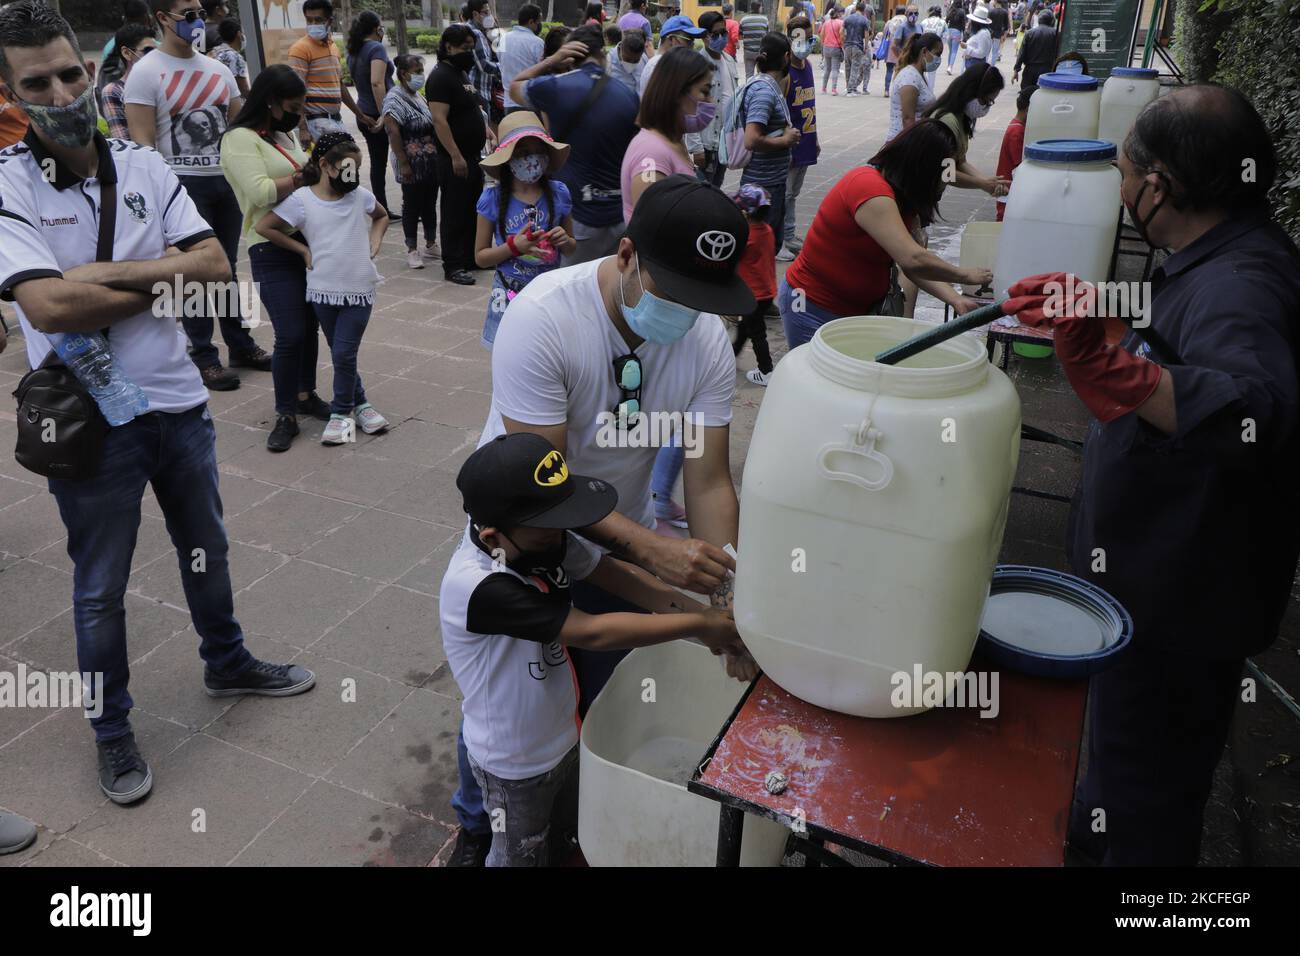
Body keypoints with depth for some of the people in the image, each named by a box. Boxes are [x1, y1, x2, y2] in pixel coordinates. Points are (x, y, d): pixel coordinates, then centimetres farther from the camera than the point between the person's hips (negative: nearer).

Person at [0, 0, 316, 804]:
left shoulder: (146, 169, 1)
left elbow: (215, 267, -8)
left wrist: (110, 272, -18)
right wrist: (164, 282, -16)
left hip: (178, 400, 4)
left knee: (207, 548, 21)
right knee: (101, 587, 11)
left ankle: (227, 664, 45)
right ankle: (112, 733, 30)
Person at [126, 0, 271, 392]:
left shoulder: (217, 69, 11)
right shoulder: (146, 74, -6)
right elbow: (143, 144, -11)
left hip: (226, 180, 6)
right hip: (183, 184, -5)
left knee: (227, 268, 14)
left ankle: (241, 345, 23)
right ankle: (204, 357, 9)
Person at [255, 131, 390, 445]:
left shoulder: (360, 196, 1)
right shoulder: (301, 200, -8)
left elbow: (382, 216, 21)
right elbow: (264, 227, -7)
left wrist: (374, 241, 4)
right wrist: (303, 250, -6)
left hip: (360, 290, 0)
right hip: (323, 290, 0)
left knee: (344, 354, -4)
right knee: (340, 353, 12)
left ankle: (342, 412, 12)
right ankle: (359, 402, 30)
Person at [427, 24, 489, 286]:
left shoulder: (462, 73, 16)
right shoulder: (440, 76, -13)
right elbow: (439, 120, -22)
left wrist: (487, 132, 16)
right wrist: (456, 156, -26)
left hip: (473, 155, 9)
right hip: (455, 159, -9)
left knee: (473, 209, 16)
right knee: (455, 213, -4)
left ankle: (470, 257, 27)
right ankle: (453, 266, 2)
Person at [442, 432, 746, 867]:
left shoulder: (543, 537, -18)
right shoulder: (477, 587, -40)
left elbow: (611, 572, -10)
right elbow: (592, 632, -38)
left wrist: (702, 613, -23)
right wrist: (700, 626, -31)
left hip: (564, 735, 6)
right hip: (515, 766, -6)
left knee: (562, 841, 30)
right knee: (522, 855, 23)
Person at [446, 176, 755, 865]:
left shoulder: (707, 340, -18)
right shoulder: (542, 317, -32)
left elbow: (709, 481, -18)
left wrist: (729, 599, -30)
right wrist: (652, 549, -41)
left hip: (619, 534, 3)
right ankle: (479, 827, 43)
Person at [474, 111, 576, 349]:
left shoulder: (559, 193, -2)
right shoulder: (493, 198, -7)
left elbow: (572, 246, 13)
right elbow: (480, 257, -1)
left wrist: (564, 241, -9)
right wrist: (515, 246, -16)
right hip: (510, 294, -1)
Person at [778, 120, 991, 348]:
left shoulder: (900, 195, 4)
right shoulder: (868, 186, -26)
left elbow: (910, 265, -2)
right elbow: (913, 260, -32)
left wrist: (954, 299, -14)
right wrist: (965, 275, -20)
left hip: (859, 307, 9)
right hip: (814, 309, -8)